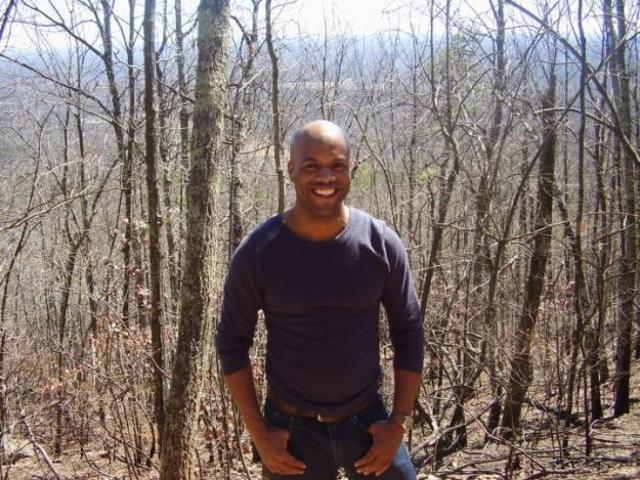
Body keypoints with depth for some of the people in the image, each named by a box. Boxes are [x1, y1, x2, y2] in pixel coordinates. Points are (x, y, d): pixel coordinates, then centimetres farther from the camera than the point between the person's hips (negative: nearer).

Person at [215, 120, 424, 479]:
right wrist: (258, 432, -5)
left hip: (368, 421, 1)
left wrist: (400, 422, -3)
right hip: (290, 428, -1)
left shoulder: (381, 243, -7)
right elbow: (233, 341, -2)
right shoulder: (257, 252, -11)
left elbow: (409, 333, 1)